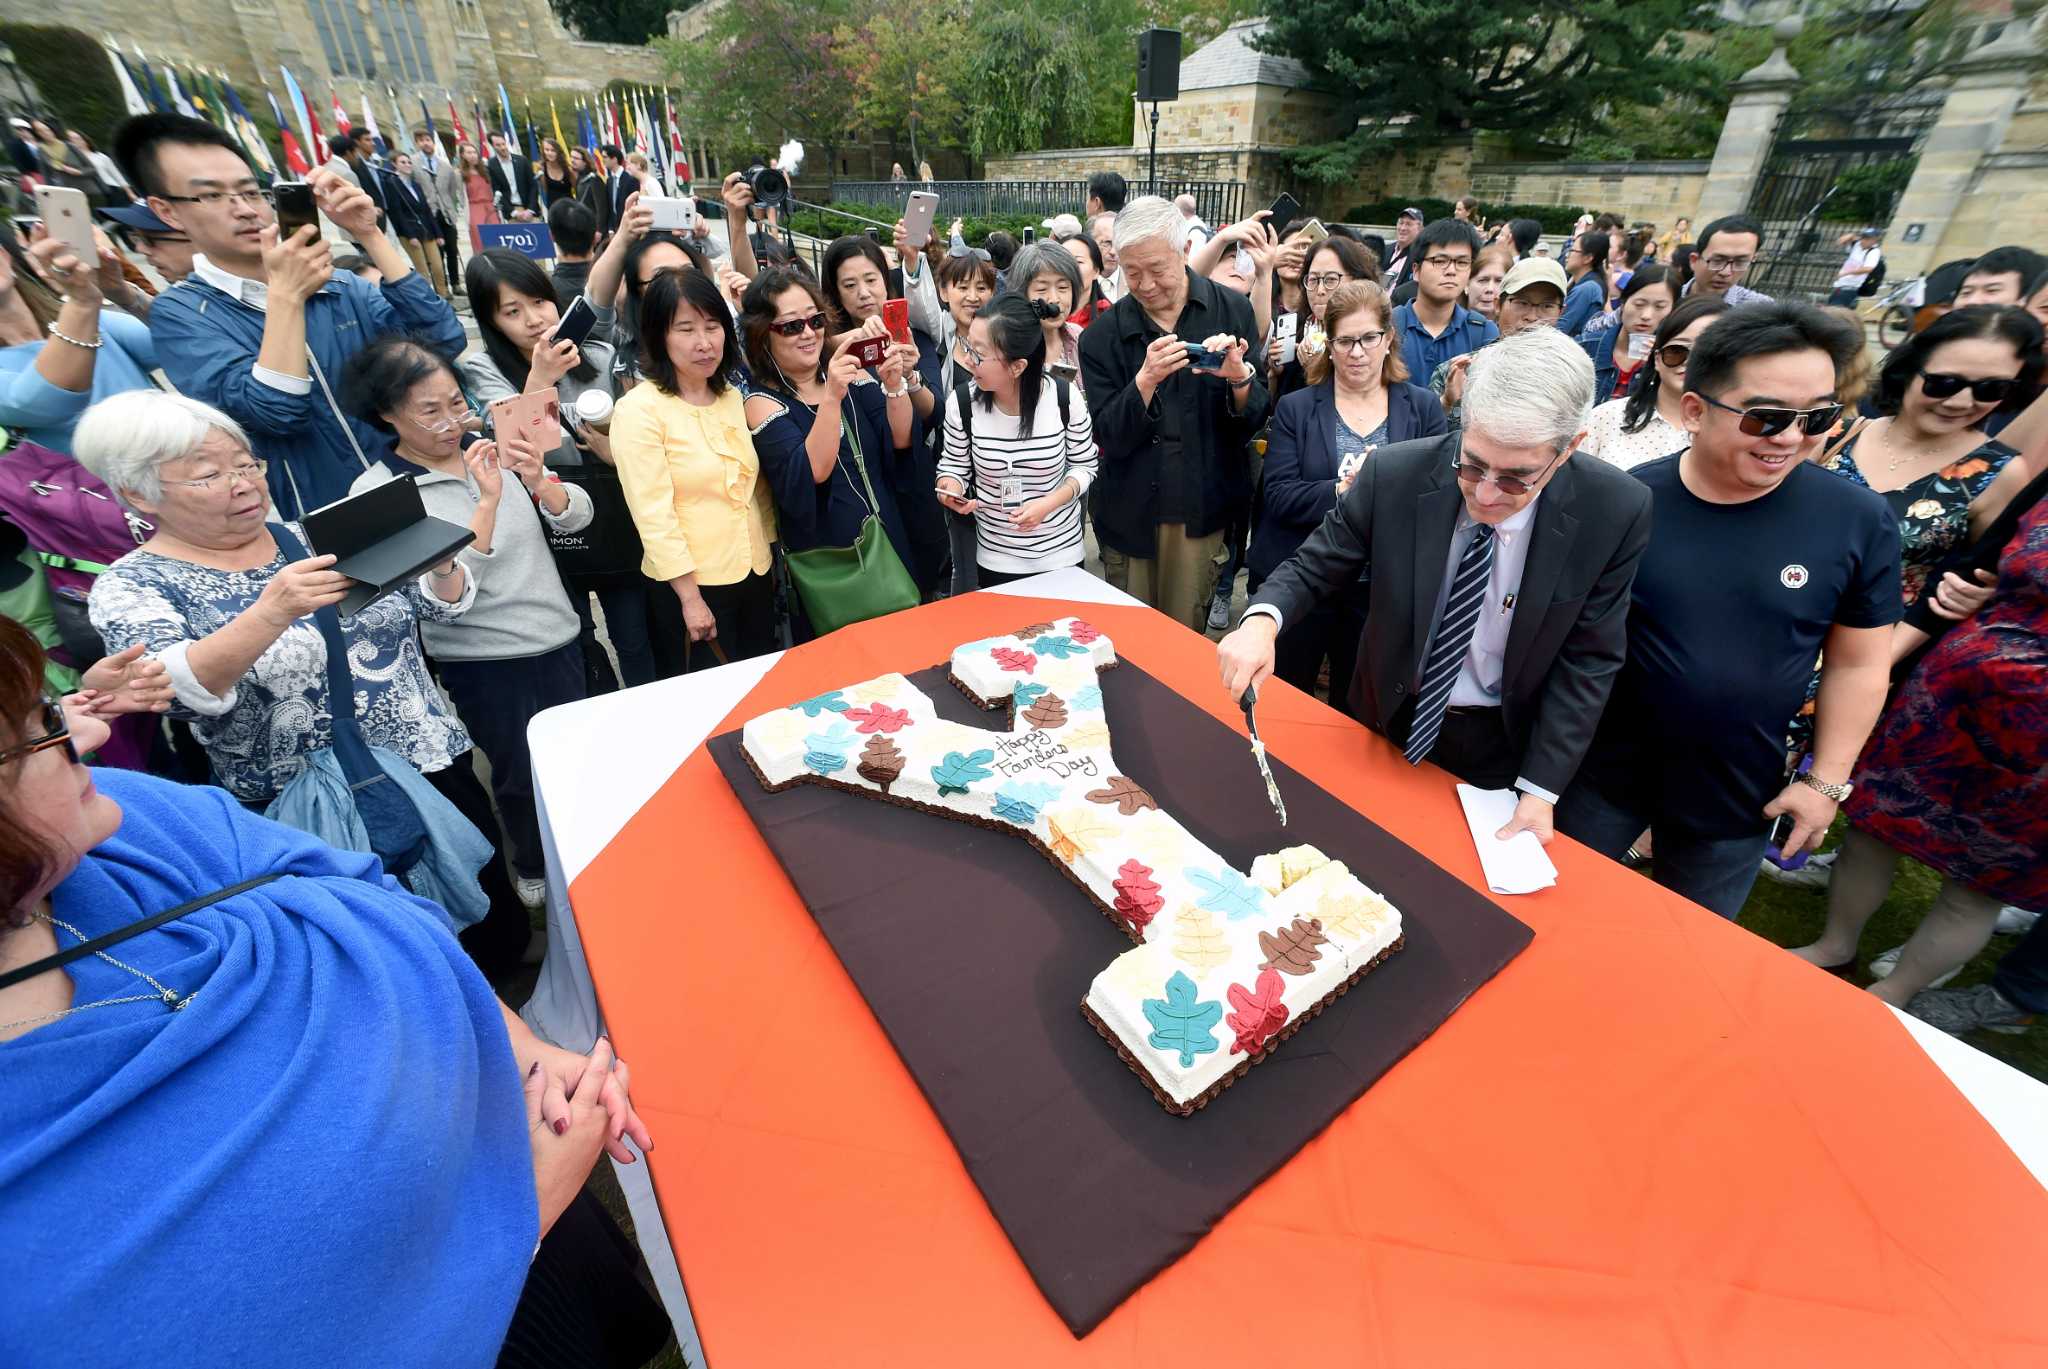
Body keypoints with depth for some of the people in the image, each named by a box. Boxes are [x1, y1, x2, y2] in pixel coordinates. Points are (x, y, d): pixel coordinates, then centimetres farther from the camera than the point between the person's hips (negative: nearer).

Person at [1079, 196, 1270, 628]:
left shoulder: (1232, 311, -2)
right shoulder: (1102, 335, -4)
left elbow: (1253, 422, -1)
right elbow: (1109, 438, -8)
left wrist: (1240, 377, -21)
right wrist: (1146, 380, -23)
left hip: (1202, 510, 1)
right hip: (1129, 513, 0)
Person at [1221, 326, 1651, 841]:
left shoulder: (1616, 512, -21)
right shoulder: (1394, 475, -23)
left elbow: (1587, 659, -13)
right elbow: (1315, 568, -13)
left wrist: (1541, 792, -14)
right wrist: (1262, 620, -36)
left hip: (1502, 745, 0)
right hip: (1391, 722, 1)